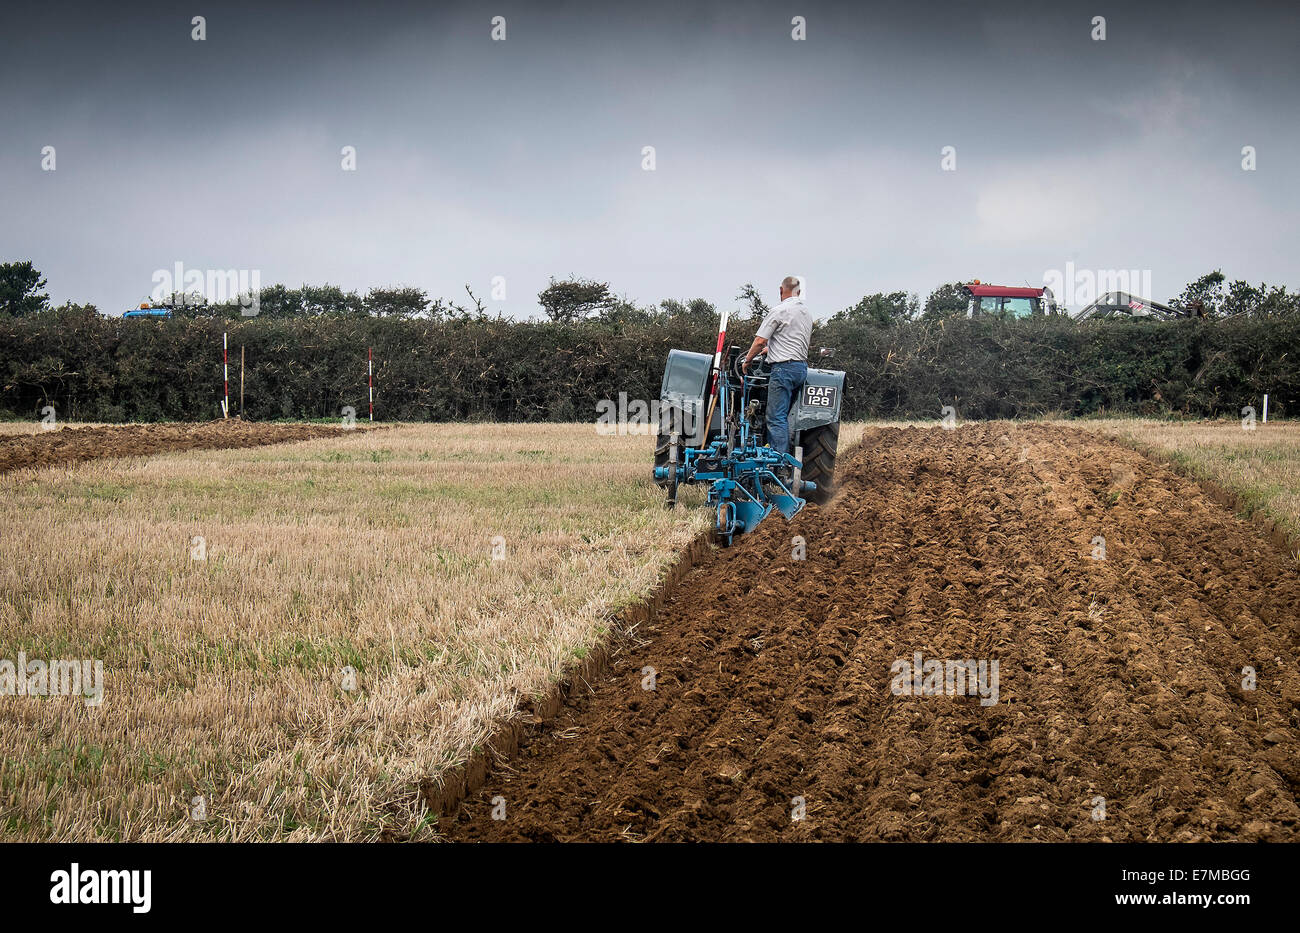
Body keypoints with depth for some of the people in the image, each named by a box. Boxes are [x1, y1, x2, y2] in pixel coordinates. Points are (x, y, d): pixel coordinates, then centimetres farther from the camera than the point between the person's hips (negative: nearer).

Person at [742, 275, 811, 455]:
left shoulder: (779, 311, -9)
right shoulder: (807, 314, 17)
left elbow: (760, 341, -11)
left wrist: (747, 360, 4)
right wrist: (771, 348, 38)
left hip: (783, 368, -8)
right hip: (802, 367, 8)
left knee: (777, 417, -9)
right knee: (781, 415, 14)